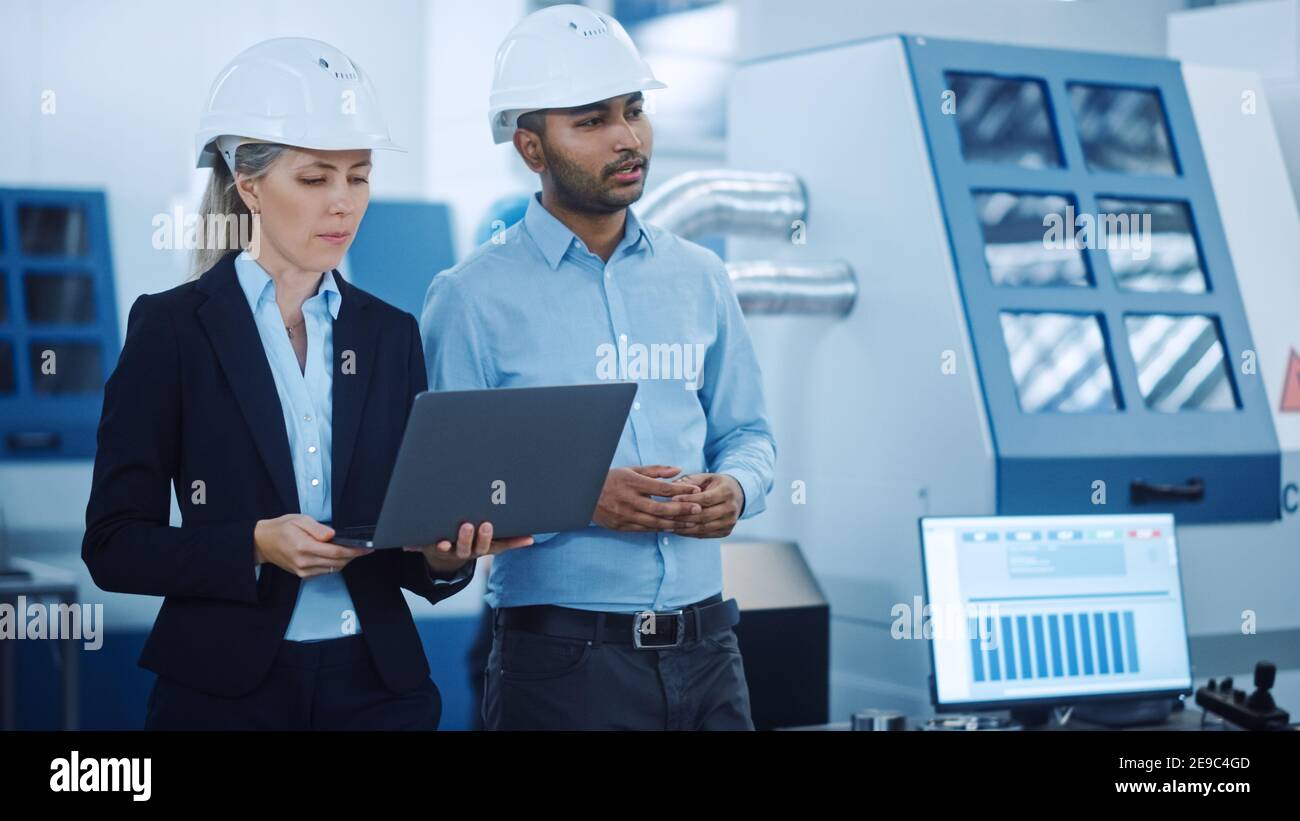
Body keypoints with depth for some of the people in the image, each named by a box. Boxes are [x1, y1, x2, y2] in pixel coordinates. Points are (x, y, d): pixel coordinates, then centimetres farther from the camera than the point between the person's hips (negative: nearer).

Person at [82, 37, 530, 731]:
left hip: (379, 688, 3)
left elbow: (410, 531, 9)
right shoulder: (171, 327, -4)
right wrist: (257, 545, -20)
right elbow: (114, 544, -7)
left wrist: (444, 553, -13)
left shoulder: (390, 334, 7)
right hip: (225, 691, -3)